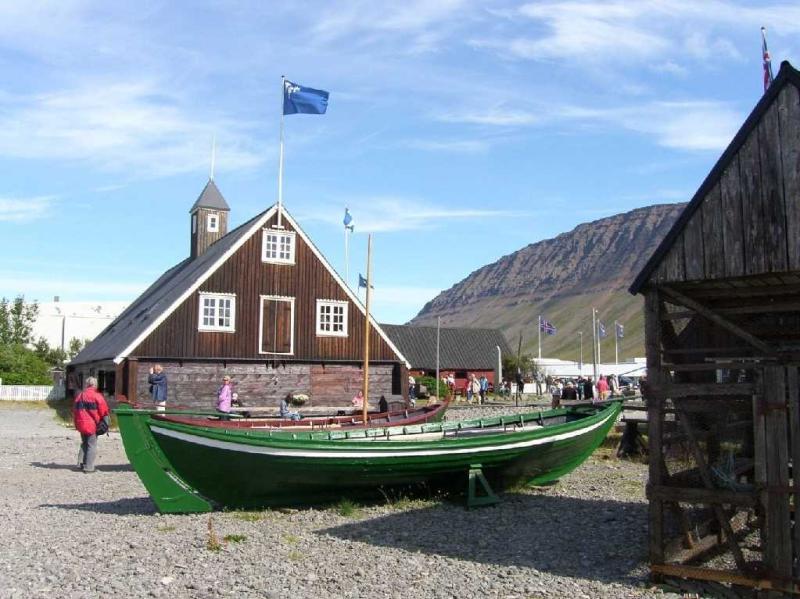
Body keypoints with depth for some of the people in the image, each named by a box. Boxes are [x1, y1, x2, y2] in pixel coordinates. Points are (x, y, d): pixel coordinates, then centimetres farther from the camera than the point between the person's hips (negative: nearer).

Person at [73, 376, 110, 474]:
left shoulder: (80, 395, 9)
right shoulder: (96, 395, -12)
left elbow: (75, 409, 15)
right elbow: (103, 410, -12)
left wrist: (76, 423, 22)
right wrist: (105, 420, 6)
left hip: (81, 424, 6)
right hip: (92, 424, -6)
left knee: (84, 444, 23)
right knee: (92, 445, 0)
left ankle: (81, 463, 20)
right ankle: (88, 467, -1)